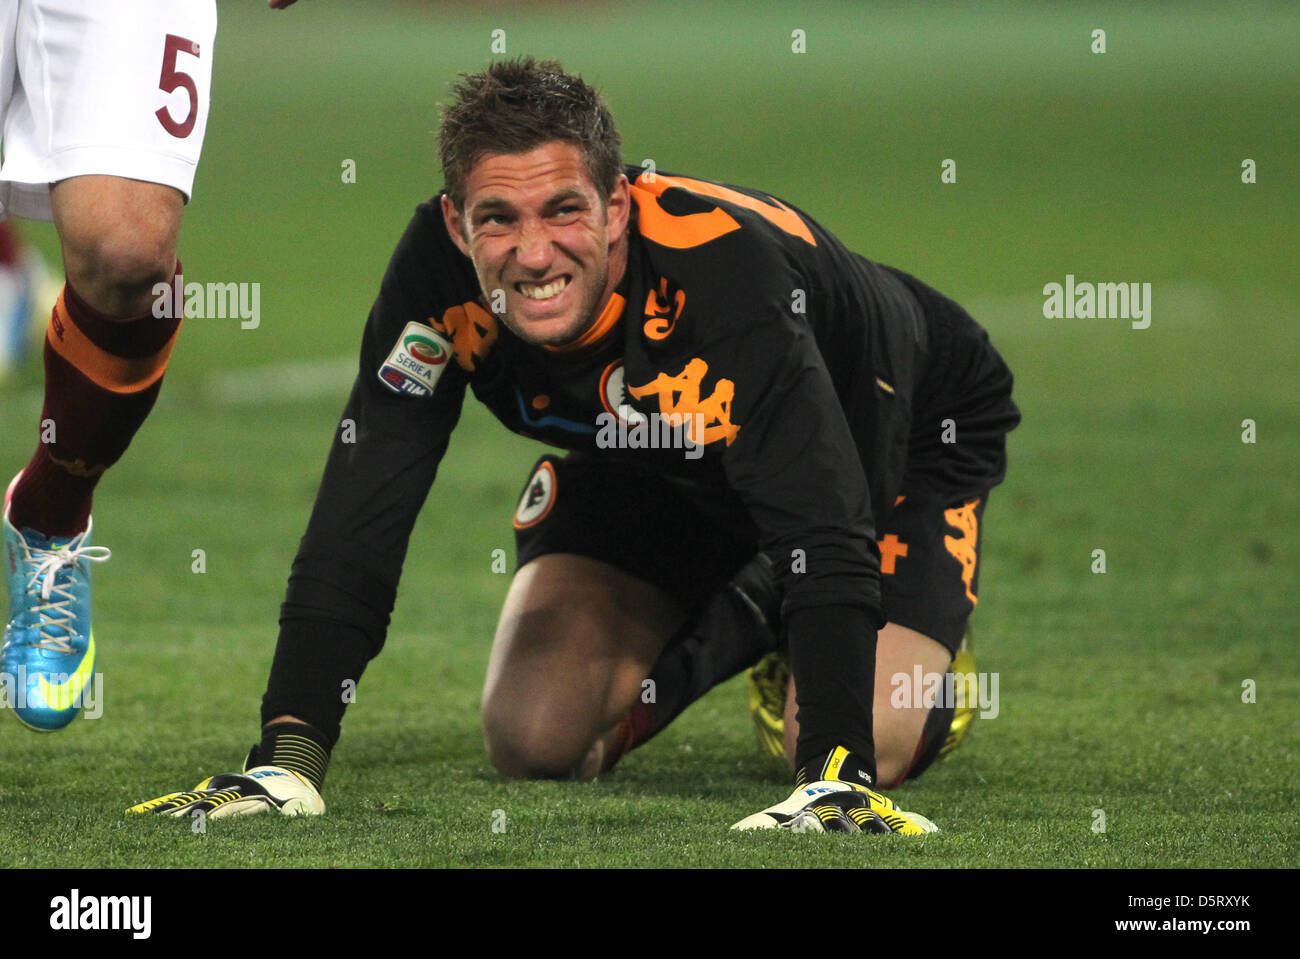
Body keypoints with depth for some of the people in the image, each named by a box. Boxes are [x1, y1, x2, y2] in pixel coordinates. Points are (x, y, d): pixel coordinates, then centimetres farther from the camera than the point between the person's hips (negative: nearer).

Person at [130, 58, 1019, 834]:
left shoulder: (723, 267, -44)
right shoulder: (440, 271, -31)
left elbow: (828, 540, -48)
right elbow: (356, 528, -28)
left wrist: (836, 777, -60)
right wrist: (289, 760, -39)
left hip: (899, 438, -4)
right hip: (657, 461, 4)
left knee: (871, 742, -23)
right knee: (537, 735, -10)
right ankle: (722, 637, 20)